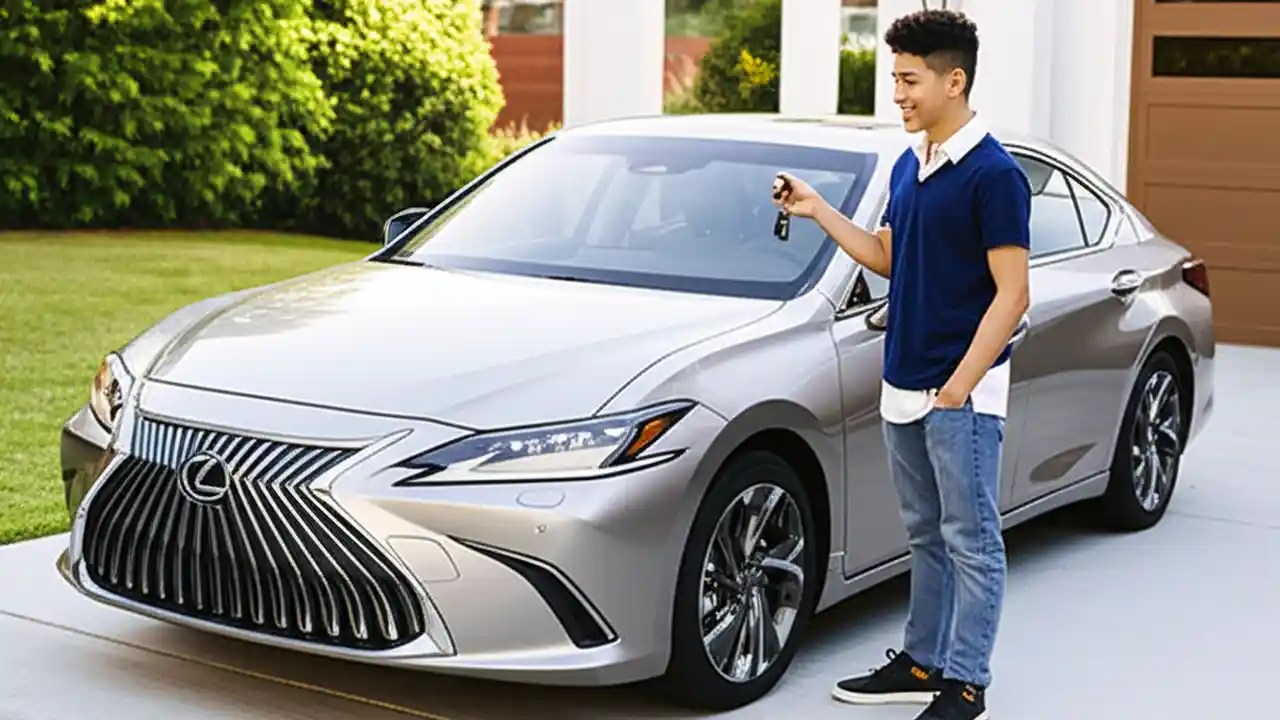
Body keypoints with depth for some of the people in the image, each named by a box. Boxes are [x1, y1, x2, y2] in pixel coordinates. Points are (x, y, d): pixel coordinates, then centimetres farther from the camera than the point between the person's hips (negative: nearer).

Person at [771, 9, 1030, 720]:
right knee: (927, 535, 17)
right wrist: (819, 210, 10)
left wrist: (959, 386, -19)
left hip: (963, 392, -9)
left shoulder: (993, 174, -15)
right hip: (903, 386, 9)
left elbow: (1012, 294, -16)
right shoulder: (909, 167, 11)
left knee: (971, 541, 0)